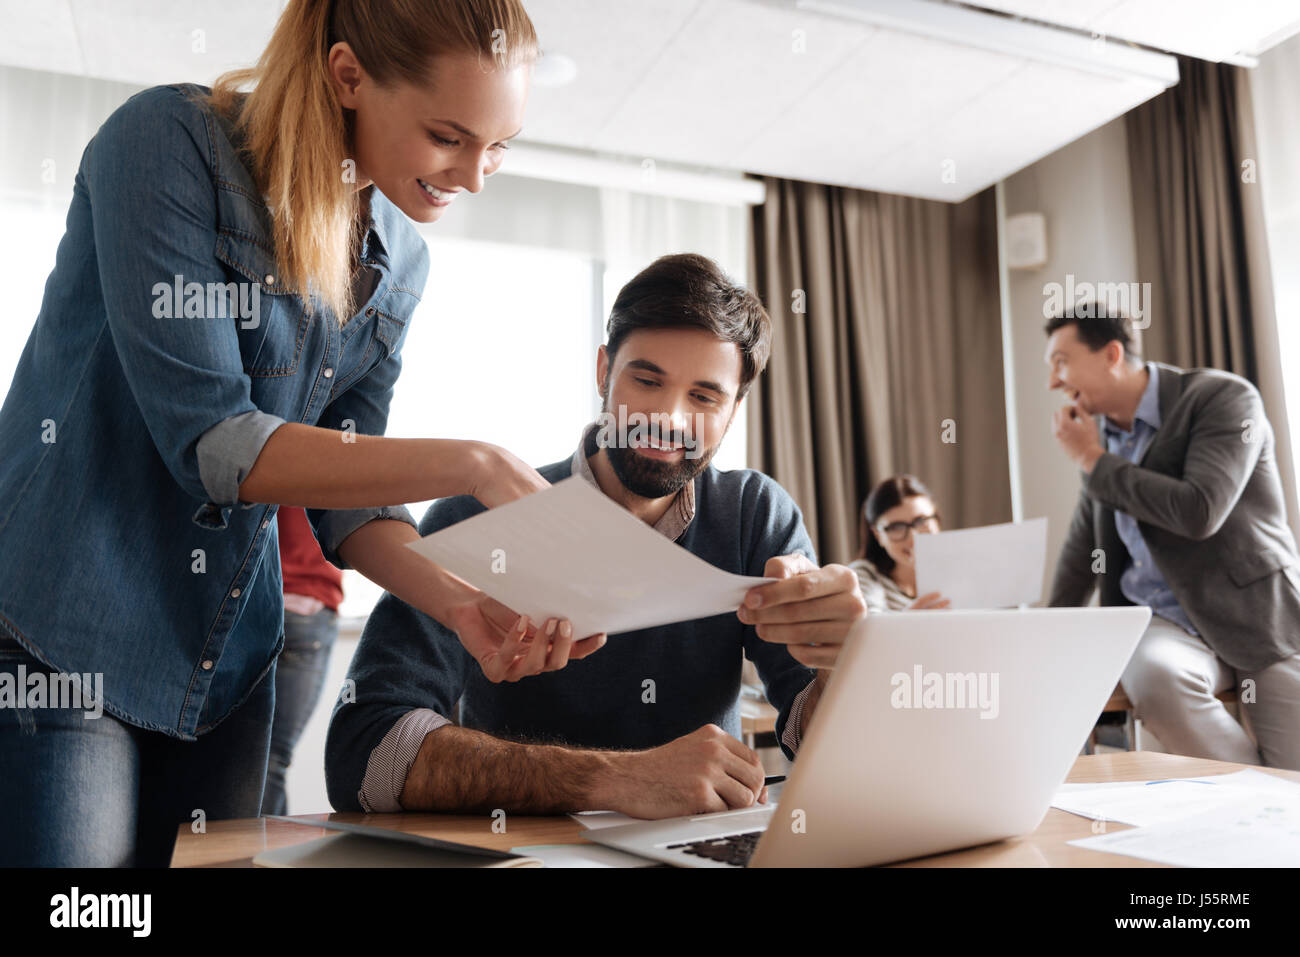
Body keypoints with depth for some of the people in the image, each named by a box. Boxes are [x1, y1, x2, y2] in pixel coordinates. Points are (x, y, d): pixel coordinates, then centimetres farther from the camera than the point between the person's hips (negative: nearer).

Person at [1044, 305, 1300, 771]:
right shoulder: (1101, 437, 8)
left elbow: (1198, 512, -26)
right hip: (1166, 625, 4)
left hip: (1256, 616, -3)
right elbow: (1082, 548, 19)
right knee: (1151, 672, -32)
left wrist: (1093, 461, -16)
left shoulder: (1224, 397, -10)